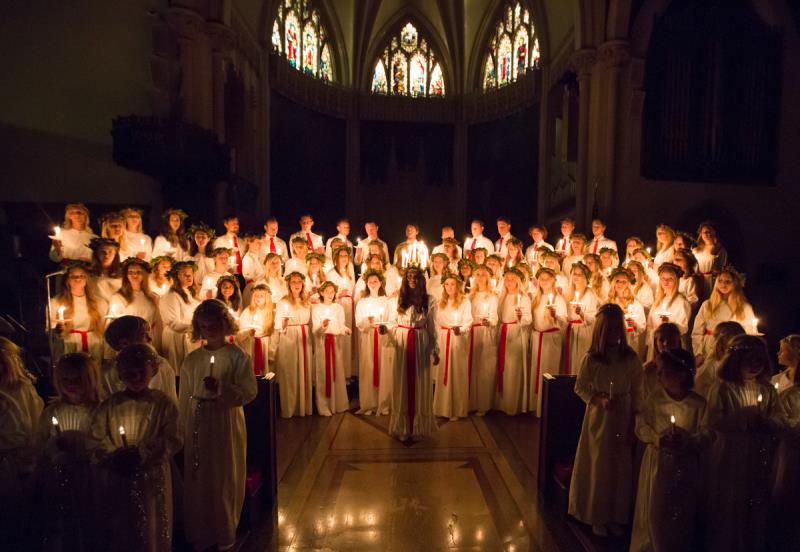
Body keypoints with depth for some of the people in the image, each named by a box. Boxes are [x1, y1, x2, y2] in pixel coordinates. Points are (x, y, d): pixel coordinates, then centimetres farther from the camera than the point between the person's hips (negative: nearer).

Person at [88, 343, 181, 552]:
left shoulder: (163, 404, -7)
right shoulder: (109, 406, 0)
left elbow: (172, 441, -10)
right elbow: (95, 440, -2)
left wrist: (142, 454, -20)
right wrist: (115, 456, -17)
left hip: (153, 481, -2)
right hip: (118, 482, 2)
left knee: (153, 532, 11)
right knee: (120, 534, 17)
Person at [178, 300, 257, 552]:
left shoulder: (238, 357, -9)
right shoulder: (192, 359, 3)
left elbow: (249, 392, -14)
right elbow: (185, 397, 7)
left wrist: (221, 388, -26)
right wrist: (182, 428, 6)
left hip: (226, 423, -3)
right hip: (197, 423, 3)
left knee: (225, 477, 9)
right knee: (197, 477, 12)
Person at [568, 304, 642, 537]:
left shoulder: (632, 359, -5)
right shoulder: (590, 359, -10)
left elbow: (638, 393, -1)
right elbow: (580, 388, -2)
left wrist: (634, 423, -5)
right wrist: (600, 400, -18)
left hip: (624, 420, 2)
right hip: (599, 418, -1)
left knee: (621, 468, 9)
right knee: (599, 467, 8)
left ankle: (616, 516, 31)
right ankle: (597, 517, 28)